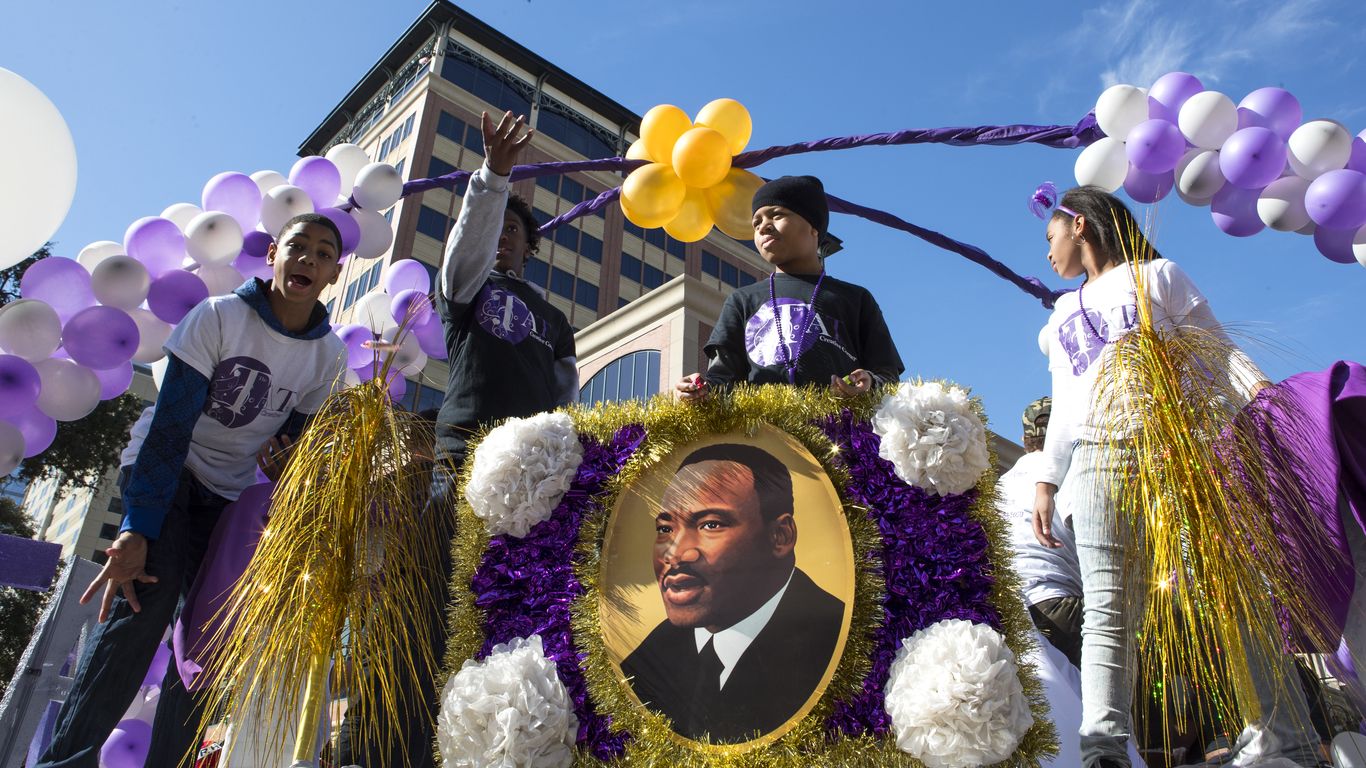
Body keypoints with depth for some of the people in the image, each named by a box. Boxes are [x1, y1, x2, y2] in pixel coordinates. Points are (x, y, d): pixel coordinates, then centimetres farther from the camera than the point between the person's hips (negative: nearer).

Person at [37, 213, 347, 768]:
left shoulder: (329, 355, -5)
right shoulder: (219, 316, -16)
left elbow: (297, 442, 2)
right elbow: (170, 424, -20)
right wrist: (138, 527, -26)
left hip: (231, 491, 4)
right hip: (161, 468, -3)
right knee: (148, 594, -25)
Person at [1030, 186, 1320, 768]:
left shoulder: (1156, 275, 18)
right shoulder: (1063, 314, 31)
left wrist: (1256, 388, -14)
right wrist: (1045, 480, 16)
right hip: (1097, 460, 3)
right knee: (1107, 608, -12)